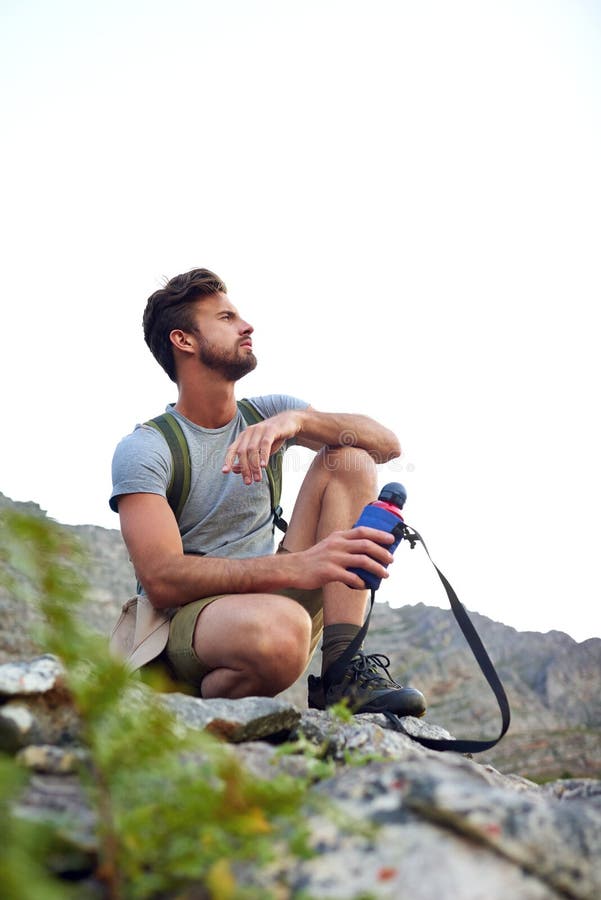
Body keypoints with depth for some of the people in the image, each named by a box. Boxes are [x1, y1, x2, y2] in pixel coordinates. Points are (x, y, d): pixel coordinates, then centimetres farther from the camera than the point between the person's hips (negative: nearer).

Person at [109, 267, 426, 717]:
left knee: (350, 458, -7)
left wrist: (298, 420, -22)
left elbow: (387, 443, -2)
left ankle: (342, 670, -19)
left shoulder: (269, 414, 10)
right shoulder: (143, 449, -7)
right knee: (280, 628, -42)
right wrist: (297, 567, -33)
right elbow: (161, 580, -21)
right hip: (186, 620, -6)